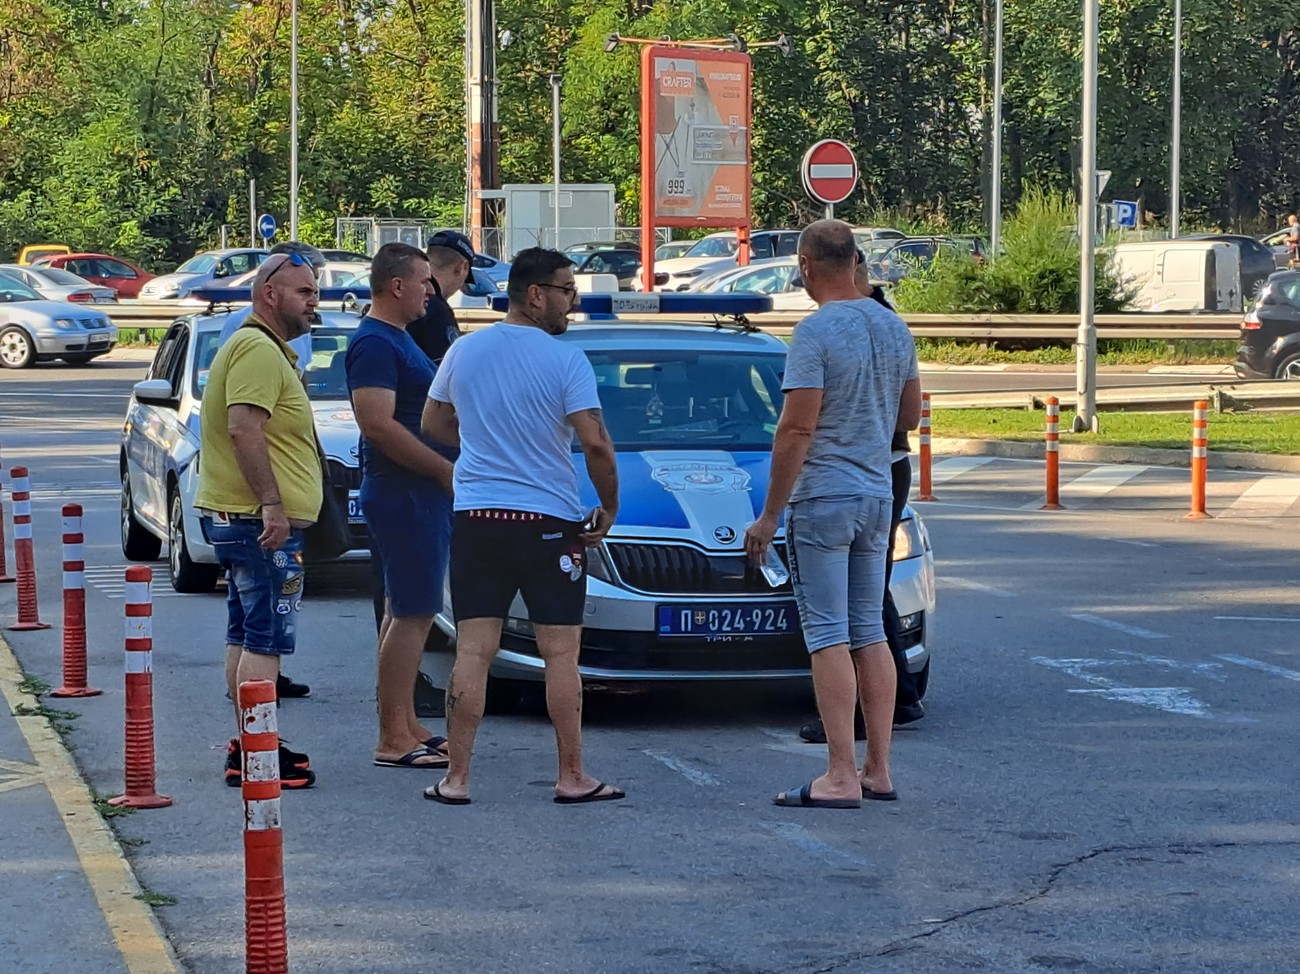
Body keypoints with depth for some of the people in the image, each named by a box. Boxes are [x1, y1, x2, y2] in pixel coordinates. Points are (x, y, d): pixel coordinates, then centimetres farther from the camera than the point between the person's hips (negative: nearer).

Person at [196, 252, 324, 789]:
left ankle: (247, 745, 20)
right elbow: (244, 429, -25)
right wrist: (272, 504, -28)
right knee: (266, 640, -11)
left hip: (244, 519, 11)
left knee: (246, 635, 14)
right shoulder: (260, 350, -14)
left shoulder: (262, 348, 21)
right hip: (263, 521, -11)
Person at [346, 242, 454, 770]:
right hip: (401, 494, -11)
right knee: (413, 613, -10)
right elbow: (378, 424, -24)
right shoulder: (374, 343, -15)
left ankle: (406, 726, 20)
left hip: (421, 493, 11)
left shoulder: (398, 339, 18)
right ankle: (394, 740, -8)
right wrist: (444, 468, -20)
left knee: (406, 612, 14)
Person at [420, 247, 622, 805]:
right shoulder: (565, 361, -10)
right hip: (549, 521, -4)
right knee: (561, 654, 4)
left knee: (472, 651, 4)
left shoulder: (464, 351, 6)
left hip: (475, 515, 4)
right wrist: (609, 508, -1)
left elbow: (433, 423, 18)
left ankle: (457, 778, 2)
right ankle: (572, 778, 7)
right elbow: (596, 444, -15)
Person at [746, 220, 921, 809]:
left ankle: (841, 777, -8)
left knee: (829, 638, -6)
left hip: (823, 498, -7)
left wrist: (770, 515, -13)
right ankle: (878, 770, 12)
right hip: (878, 496, 8)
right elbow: (910, 415, 17)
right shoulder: (894, 328, 8)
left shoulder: (816, 334, -15)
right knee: (870, 634, 11)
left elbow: (796, 430, -18)